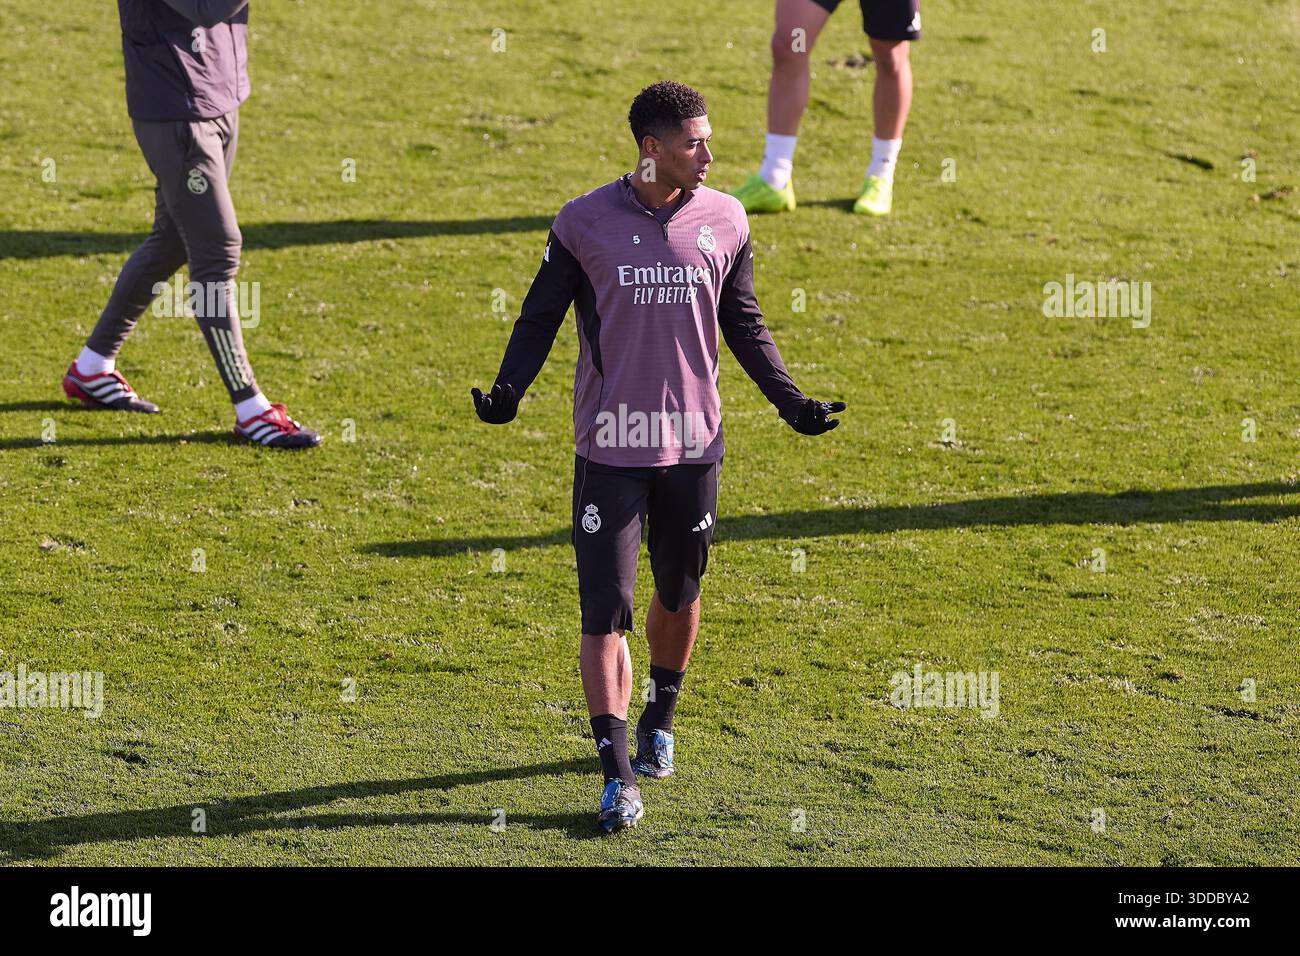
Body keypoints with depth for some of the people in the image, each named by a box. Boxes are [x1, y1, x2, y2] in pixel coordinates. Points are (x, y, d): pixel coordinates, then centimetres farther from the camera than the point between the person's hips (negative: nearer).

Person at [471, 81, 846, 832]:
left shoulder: (724, 221, 1)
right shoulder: (585, 223, -6)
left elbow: (744, 325, 12)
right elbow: (541, 317, -1)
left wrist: (792, 403, 5)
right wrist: (508, 391, -17)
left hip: (693, 441, 3)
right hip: (611, 446, -3)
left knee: (680, 593, 15)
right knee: (606, 610, -7)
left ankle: (661, 721, 41)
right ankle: (618, 775, -5)